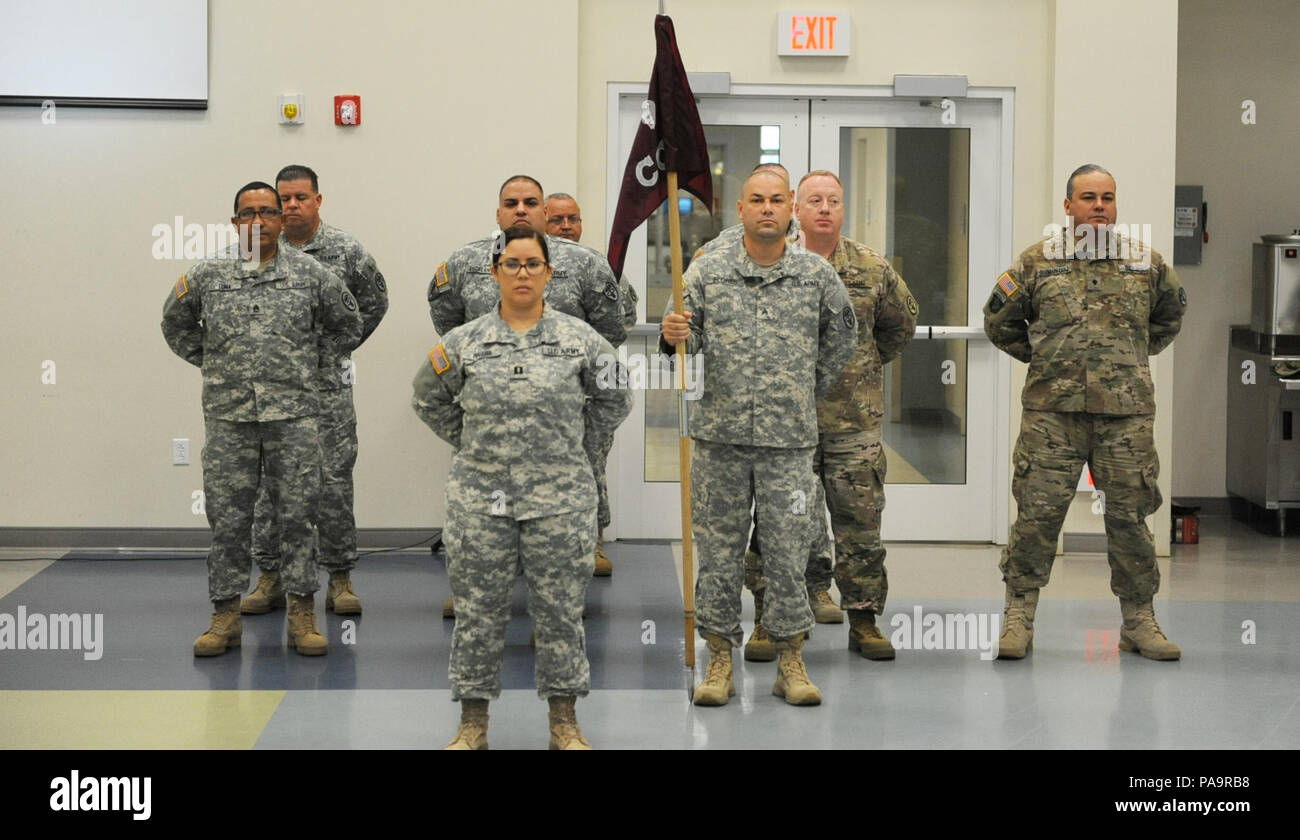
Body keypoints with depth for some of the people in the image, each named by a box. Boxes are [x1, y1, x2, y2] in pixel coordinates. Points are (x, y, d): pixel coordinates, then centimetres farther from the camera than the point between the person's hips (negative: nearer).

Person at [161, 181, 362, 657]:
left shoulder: (311, 275, 4)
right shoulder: (206, 276, 6)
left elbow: (347, 325, 16)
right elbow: (176, 326, 21)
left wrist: (313, 361, 11)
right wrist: (211, 363, 14)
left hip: (293, 414, -1)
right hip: (227, 416, 1)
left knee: (298, 514, 1)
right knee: (228, 517, 4)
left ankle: (302, 615, 8)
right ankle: (225, 615, 13)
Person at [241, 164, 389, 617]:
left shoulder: (346, 250, 0)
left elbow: (374, 303, 10)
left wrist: (341, 343, 3)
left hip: (329, 383, -2)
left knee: (334, 480, -1)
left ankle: (340, 579, 8)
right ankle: (271, 577, 14)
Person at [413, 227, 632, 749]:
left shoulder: (579, 339, 2)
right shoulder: (463, 343, 3)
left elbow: (615, 398, 14)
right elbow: (430, 402, 16)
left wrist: (575, 443, 10)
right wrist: (473, 443, 10)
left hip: (560, 499, 0)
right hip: (480, 499, 1)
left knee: (560, 610, 5)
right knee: (478, 612, 5)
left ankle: (564, 724, 17)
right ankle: (472, 726, 16)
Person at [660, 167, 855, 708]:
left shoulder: (817, 274, 4)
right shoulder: (708, 270, 2)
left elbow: (841, 335, 19)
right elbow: (689, 336, 0)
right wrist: (673, 334, -23)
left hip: (790, 438, 0)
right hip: (720, 435, 0)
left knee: (789, 550, 3)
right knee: (719, 548, 5)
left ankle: (791, 662, 14)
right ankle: (720, 658, 15)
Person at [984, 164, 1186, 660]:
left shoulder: (1145, 262, 8)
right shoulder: (1036, 263, 4)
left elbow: (1170, 315, 26)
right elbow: (1000, 322, 16)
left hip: (1127, 413, 1)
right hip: (1052, 411, -1)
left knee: (1130, 516, 5)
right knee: (1038, 513, -3)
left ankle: (1139, 621, 16)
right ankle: (1019, 617, 6)